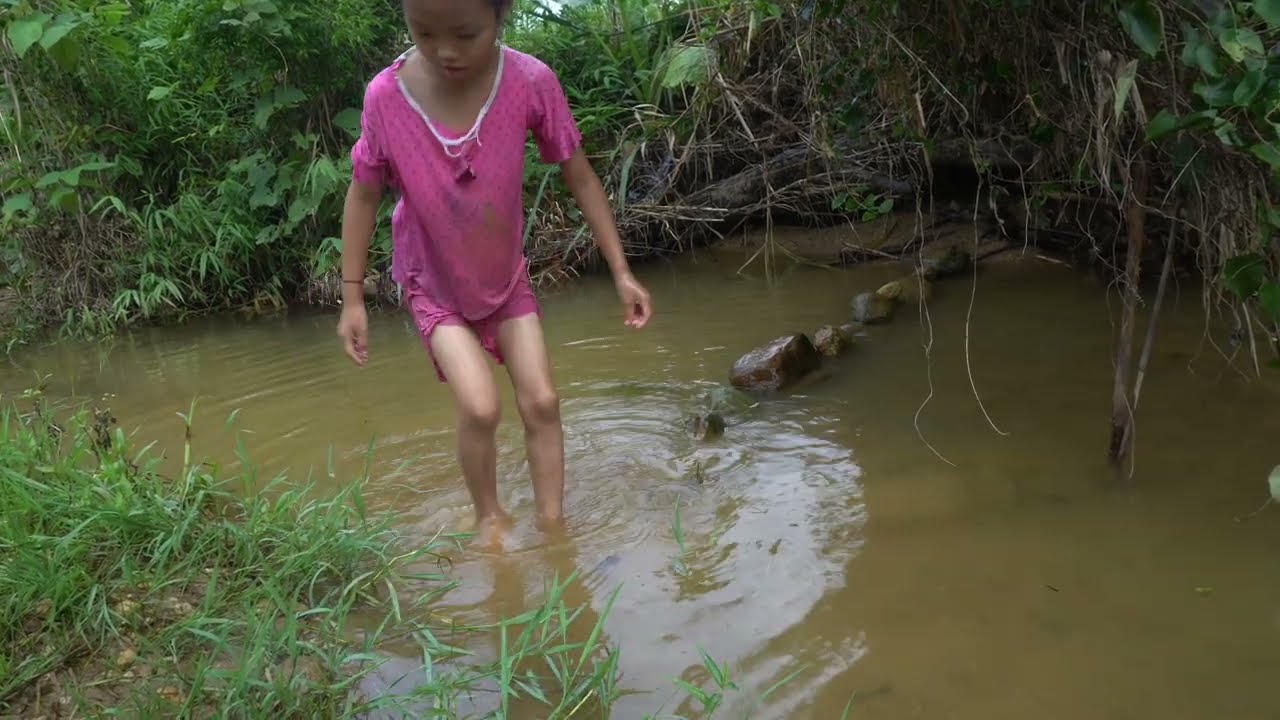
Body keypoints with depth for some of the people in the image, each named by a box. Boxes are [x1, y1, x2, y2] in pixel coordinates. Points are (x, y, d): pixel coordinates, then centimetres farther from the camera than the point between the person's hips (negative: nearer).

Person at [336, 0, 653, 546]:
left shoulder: (530, 82, -25)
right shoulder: (386, 96, -25)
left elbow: (580, 178, -12)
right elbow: (363, 194, -9)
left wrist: (621, 272, -10)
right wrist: (352, 299, -5)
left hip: (506, 278, 2)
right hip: (433, 285, -1)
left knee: (541, 402, -4)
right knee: (479, 408, -15)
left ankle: (552, 524, 14)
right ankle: (489, 515, 11)